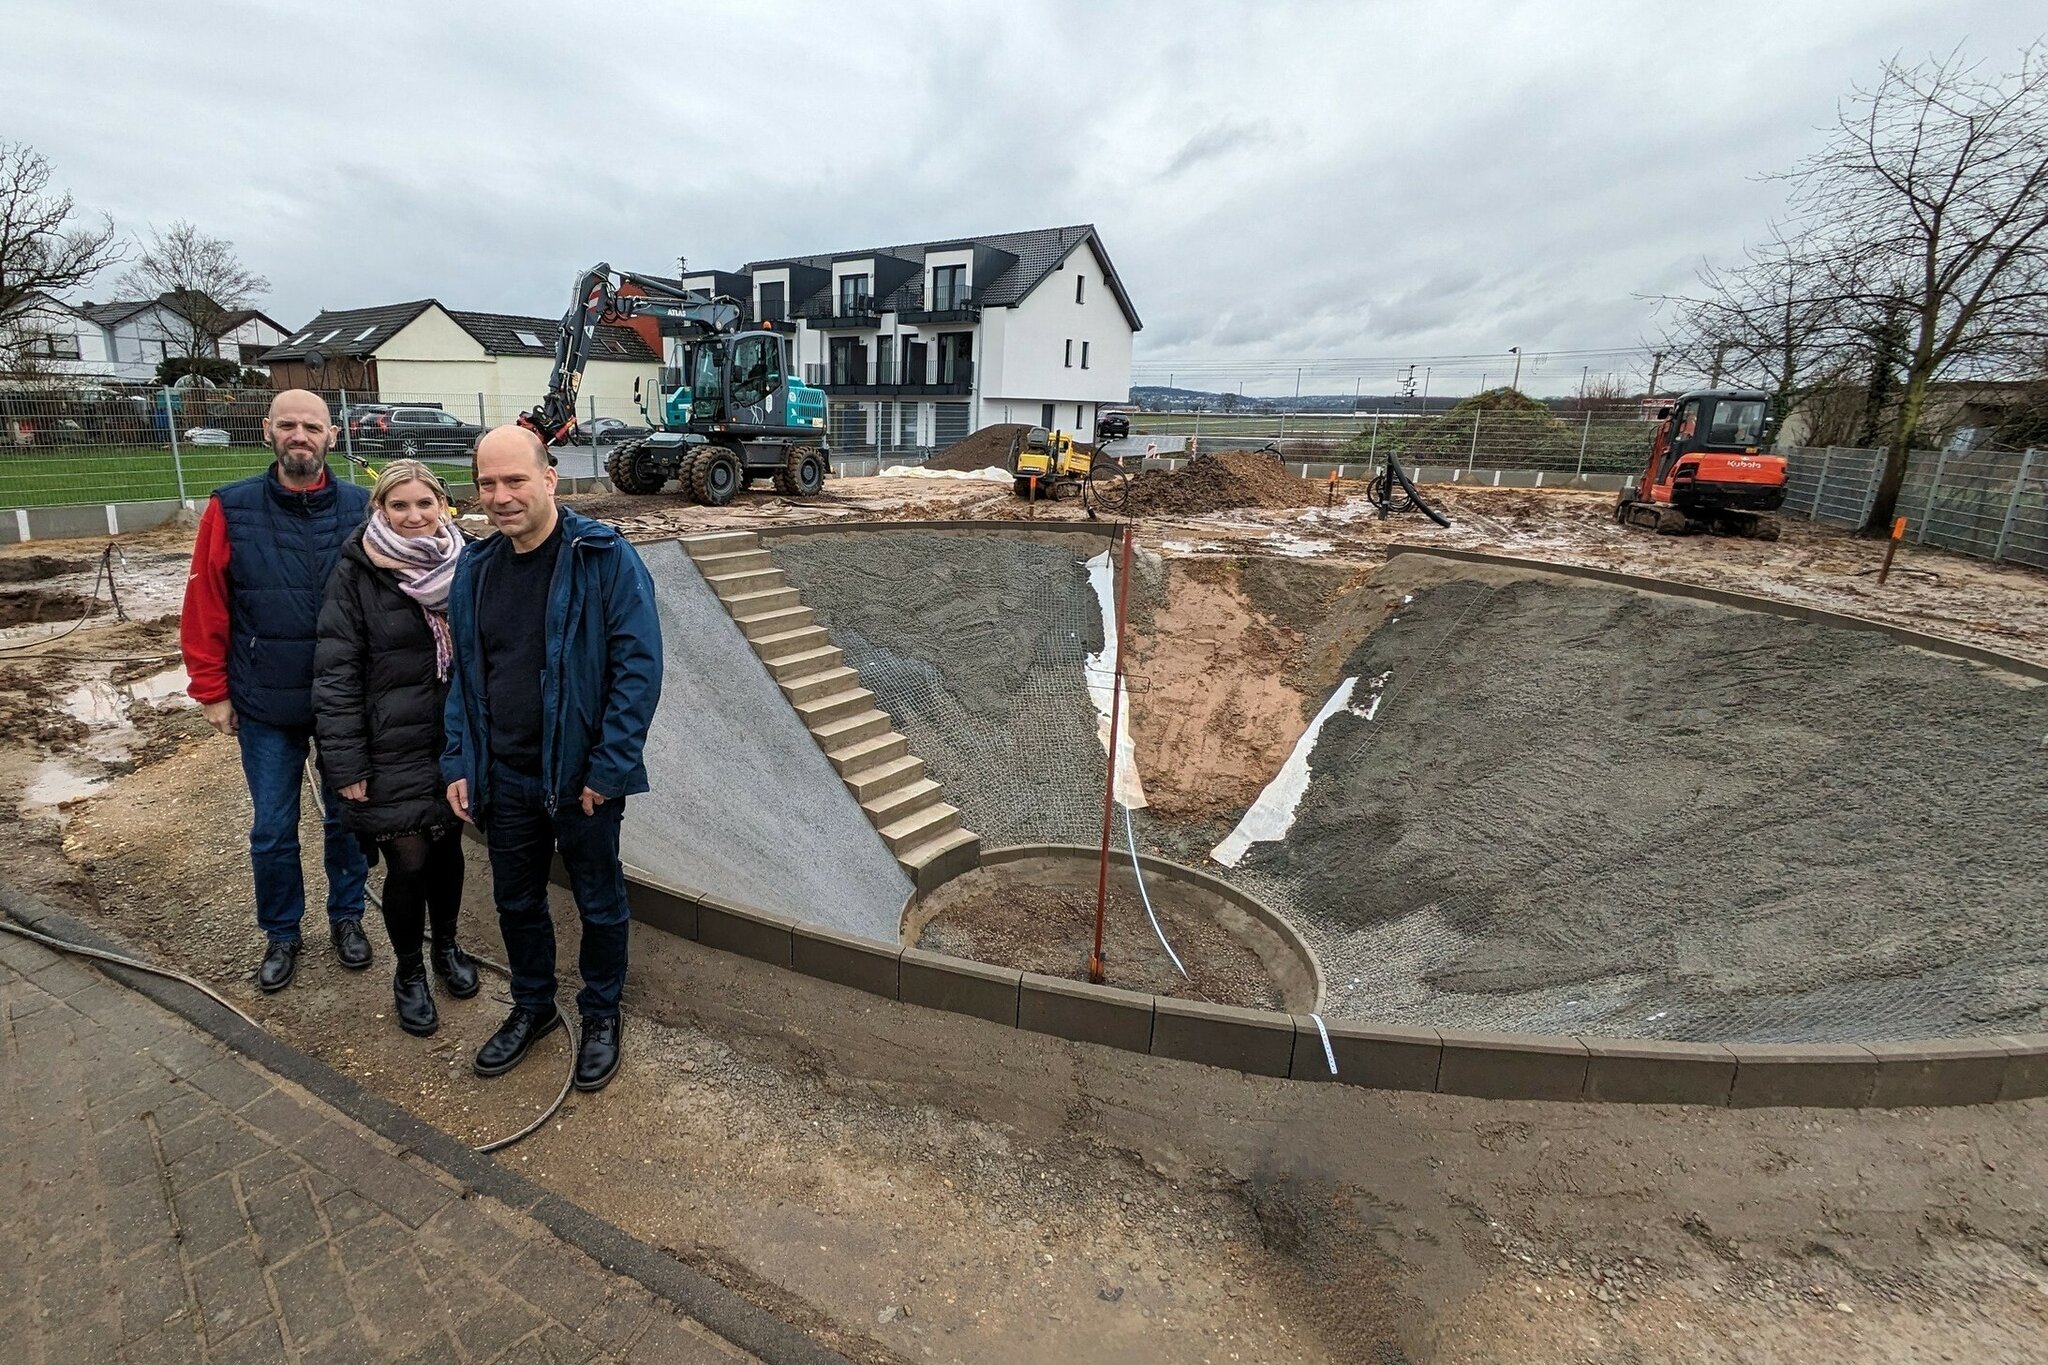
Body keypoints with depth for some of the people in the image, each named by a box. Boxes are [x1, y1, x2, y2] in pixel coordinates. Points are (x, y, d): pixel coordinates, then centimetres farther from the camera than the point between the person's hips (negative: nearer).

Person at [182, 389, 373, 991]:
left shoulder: (360, 509, -4)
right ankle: (282, 933, 30)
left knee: (346, 816, 14)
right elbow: (205, 606, -2)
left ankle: (346, 915, 33)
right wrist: (212, 690, -2)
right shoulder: (231, 509, -4)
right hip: (265, 707, 0)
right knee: (272, 829, 11)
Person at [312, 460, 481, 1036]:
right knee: (408, 861, 0)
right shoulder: (355, 574, -10)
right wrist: (346, 764, -12)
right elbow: (335, 674, -10)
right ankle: (408, 972, 25)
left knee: (447, 846, 16)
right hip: (393, 750, -3)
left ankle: (446, 946, 40)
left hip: (456, 743, 3)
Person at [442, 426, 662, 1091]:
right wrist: (459, 762, 5)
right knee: (516, 901, 20)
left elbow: (639, 666, -19)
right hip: (505, 779, 5)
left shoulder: (605, 558, -15)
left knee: (599, 904, 13)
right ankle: (533, 1007, 44)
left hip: (582, 778, -5)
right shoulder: (474, 568, 4)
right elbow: (463, 674, 11)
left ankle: (601, 1016, 36)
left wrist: (608, 769, -20)